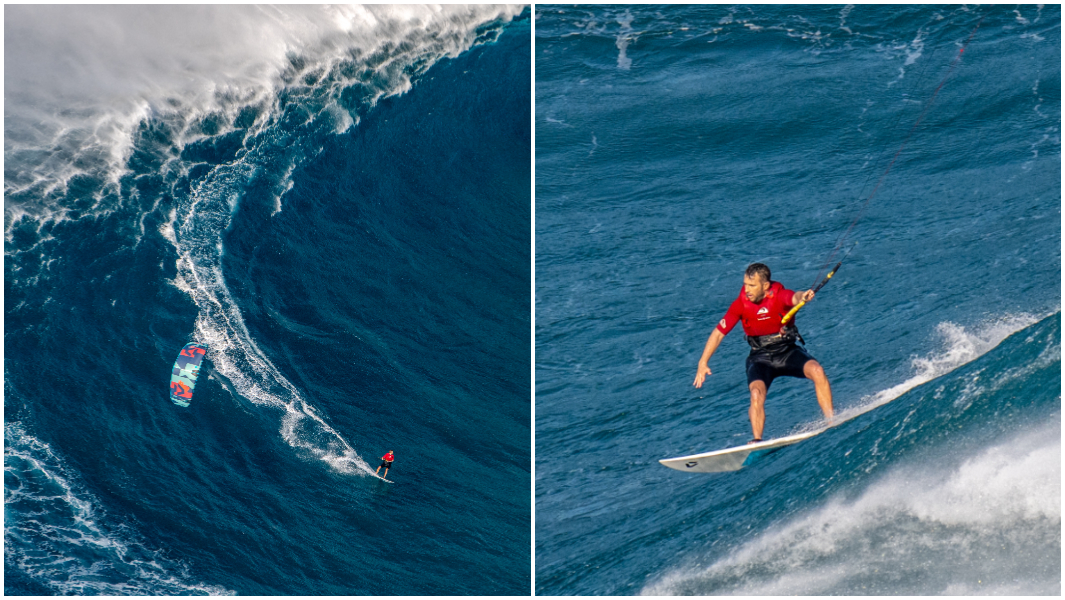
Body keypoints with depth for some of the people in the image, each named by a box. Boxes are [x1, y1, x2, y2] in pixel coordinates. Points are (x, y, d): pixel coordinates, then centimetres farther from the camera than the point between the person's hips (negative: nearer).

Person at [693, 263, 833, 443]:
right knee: (756, 394, -27)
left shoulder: (779, 295, -16)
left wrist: (803, 297, -66)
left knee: (816, 370, -26)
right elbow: (718, 333, -6)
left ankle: (832, 422, -17)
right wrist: (703, 363, -14)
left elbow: (795, 298, -41)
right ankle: (757, 441, -23)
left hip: (788, 351, 0)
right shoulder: (740, 304, -11)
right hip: (760, 358, 1)